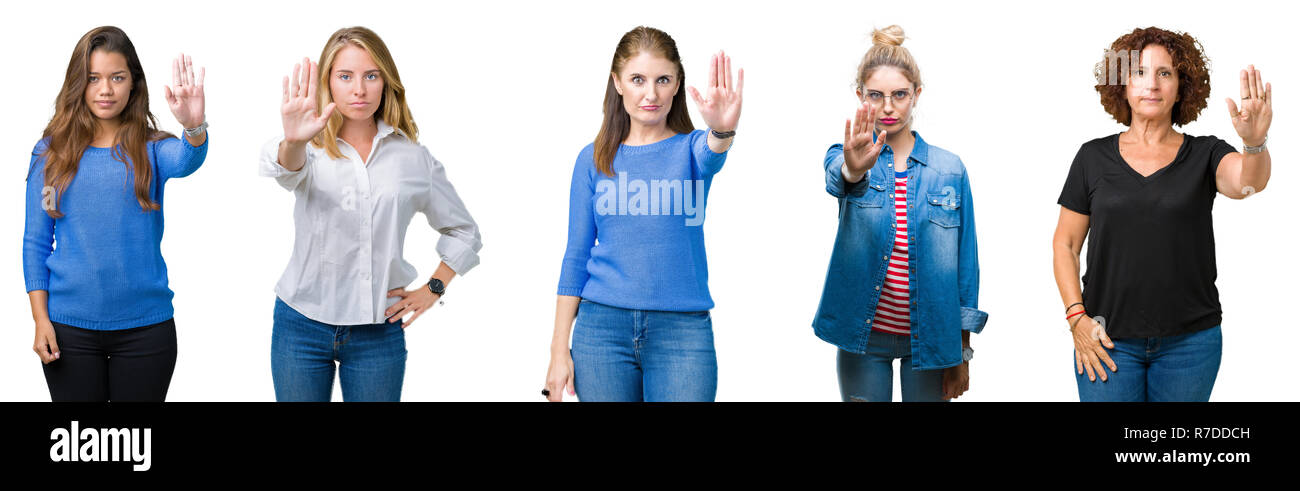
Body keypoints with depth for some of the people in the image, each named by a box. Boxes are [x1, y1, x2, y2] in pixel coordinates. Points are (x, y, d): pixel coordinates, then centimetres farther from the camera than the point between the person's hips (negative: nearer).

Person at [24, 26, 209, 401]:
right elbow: (36, 241, 3)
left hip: (145, 325, -1)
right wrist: (41, 319, -3)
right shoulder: (51, 151, 1)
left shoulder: (151, 149, -2)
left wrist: (194, 127, -48)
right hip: (70, 327, 1)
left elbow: (185, 161, -26)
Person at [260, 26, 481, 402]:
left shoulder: (413, 158, 4)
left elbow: (463, 232, 16)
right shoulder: (312, 148, -1)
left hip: (379, 332, 1)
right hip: (302, 325, 0)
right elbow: (286, 170, -27)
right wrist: (292, 142, -49)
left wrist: (432, 289, 4)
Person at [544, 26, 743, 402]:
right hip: (602, 326, 1)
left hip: (682, 329, -1)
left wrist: (722, 131, -47)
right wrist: (559, 350, 2)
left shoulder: (690, 147, 3)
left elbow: (709, 158, -23)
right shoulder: (593, 160, 6)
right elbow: (576, 256, 7)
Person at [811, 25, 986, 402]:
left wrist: (962, 354, 2)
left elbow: (964, 262, 2)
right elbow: (838, 179, -28)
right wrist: (855, 168, -54)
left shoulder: (950, 169, 1)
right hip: (863, 333, -1)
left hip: (928, 337, 1)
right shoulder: (845, 157, -2)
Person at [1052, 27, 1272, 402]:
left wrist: (1254, 143, -41)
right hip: (1110, 341, 0)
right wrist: (1076, 316, -5)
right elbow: (1065, 244, 6)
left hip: (1190, 342, 0)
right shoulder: (1094, 157, 4)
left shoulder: (1205, 155, 3)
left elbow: (1246, 182, -19)